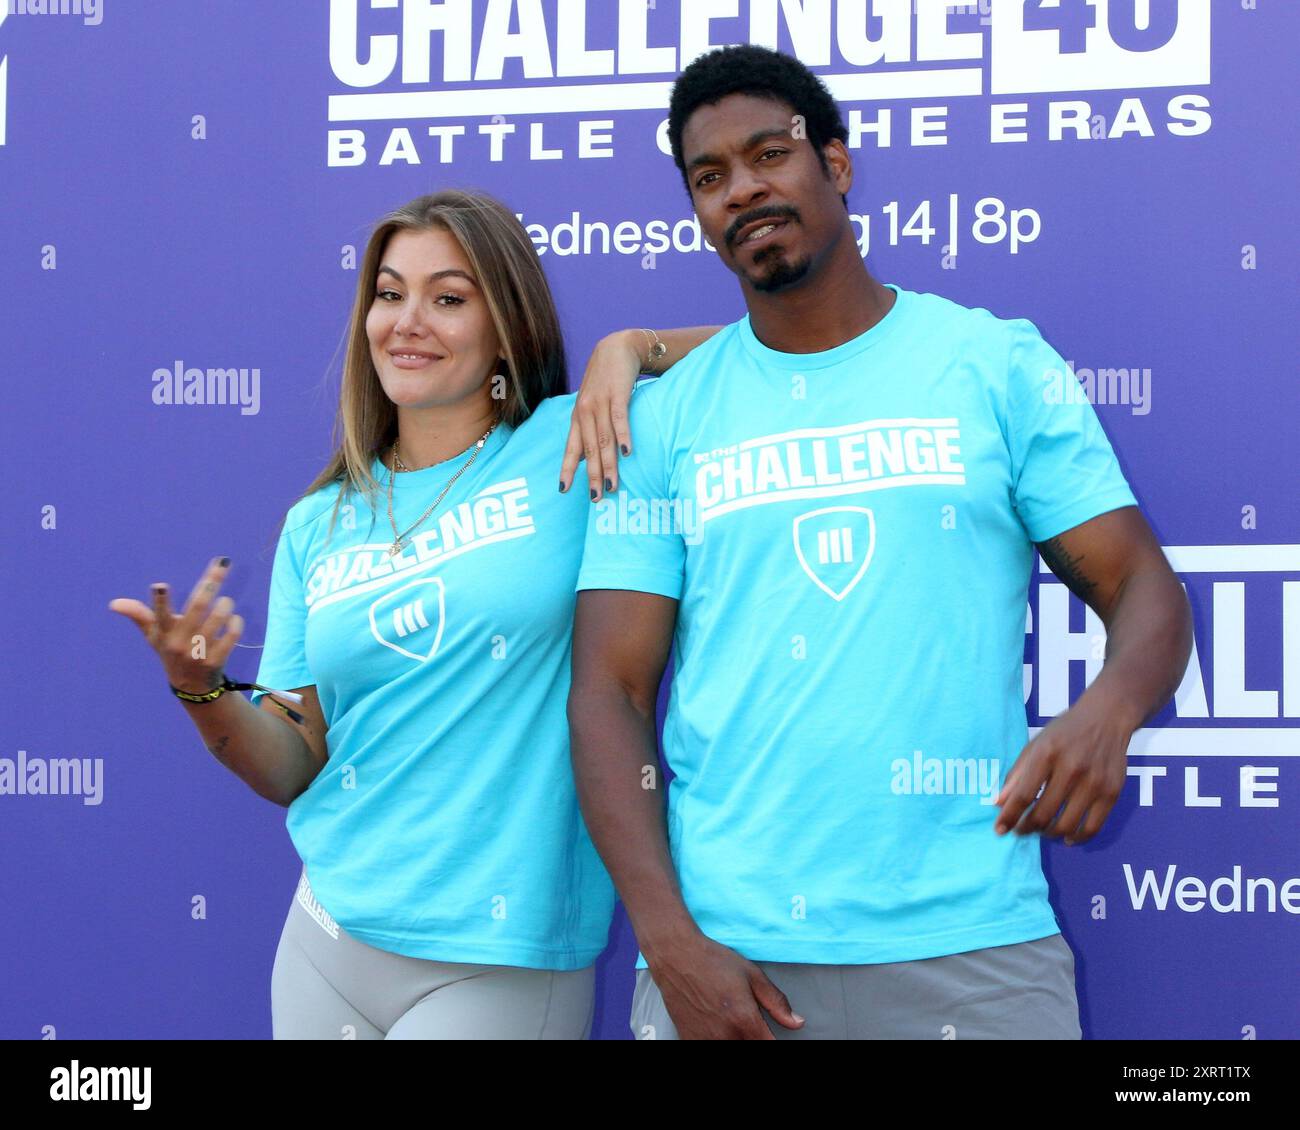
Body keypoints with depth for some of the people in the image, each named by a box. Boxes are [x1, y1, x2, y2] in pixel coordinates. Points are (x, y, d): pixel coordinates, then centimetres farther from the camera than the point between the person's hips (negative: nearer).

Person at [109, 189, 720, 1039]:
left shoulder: (569, 445, -3)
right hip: (331, 937, 4)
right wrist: (202, 691, -10)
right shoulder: (318, 525, 7)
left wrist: (630, 348, -12)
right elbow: (294, 767, 7)